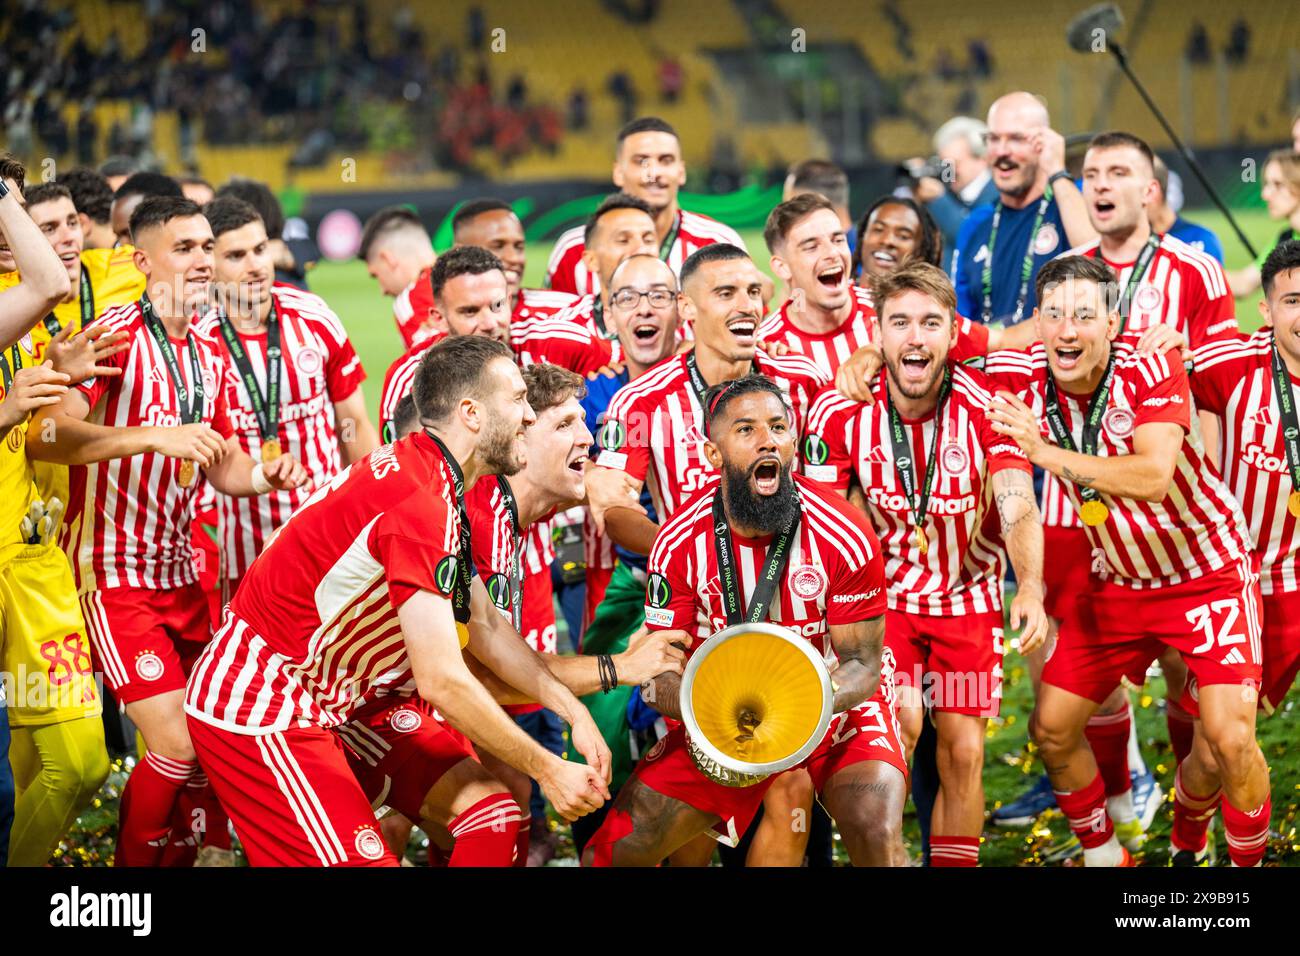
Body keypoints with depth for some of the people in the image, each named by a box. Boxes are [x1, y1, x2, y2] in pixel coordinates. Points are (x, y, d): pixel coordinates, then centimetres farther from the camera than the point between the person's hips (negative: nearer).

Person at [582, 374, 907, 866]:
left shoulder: (844, 536, -20)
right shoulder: (679, 543, -14)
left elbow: (863, 663, -14)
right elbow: (664, 671, -10)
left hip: (835, 705, -2)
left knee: (878, 837, -28)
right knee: (613, 849, -5)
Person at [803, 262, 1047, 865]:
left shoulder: (987, 405, -17)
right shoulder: (840, 411, -15)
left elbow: (1018, 509, -26)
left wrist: (1030, 588, -43)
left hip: (969, 596, 1)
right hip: (883, 592, -1)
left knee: (963, 751, 0)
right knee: (901, 717, -23)